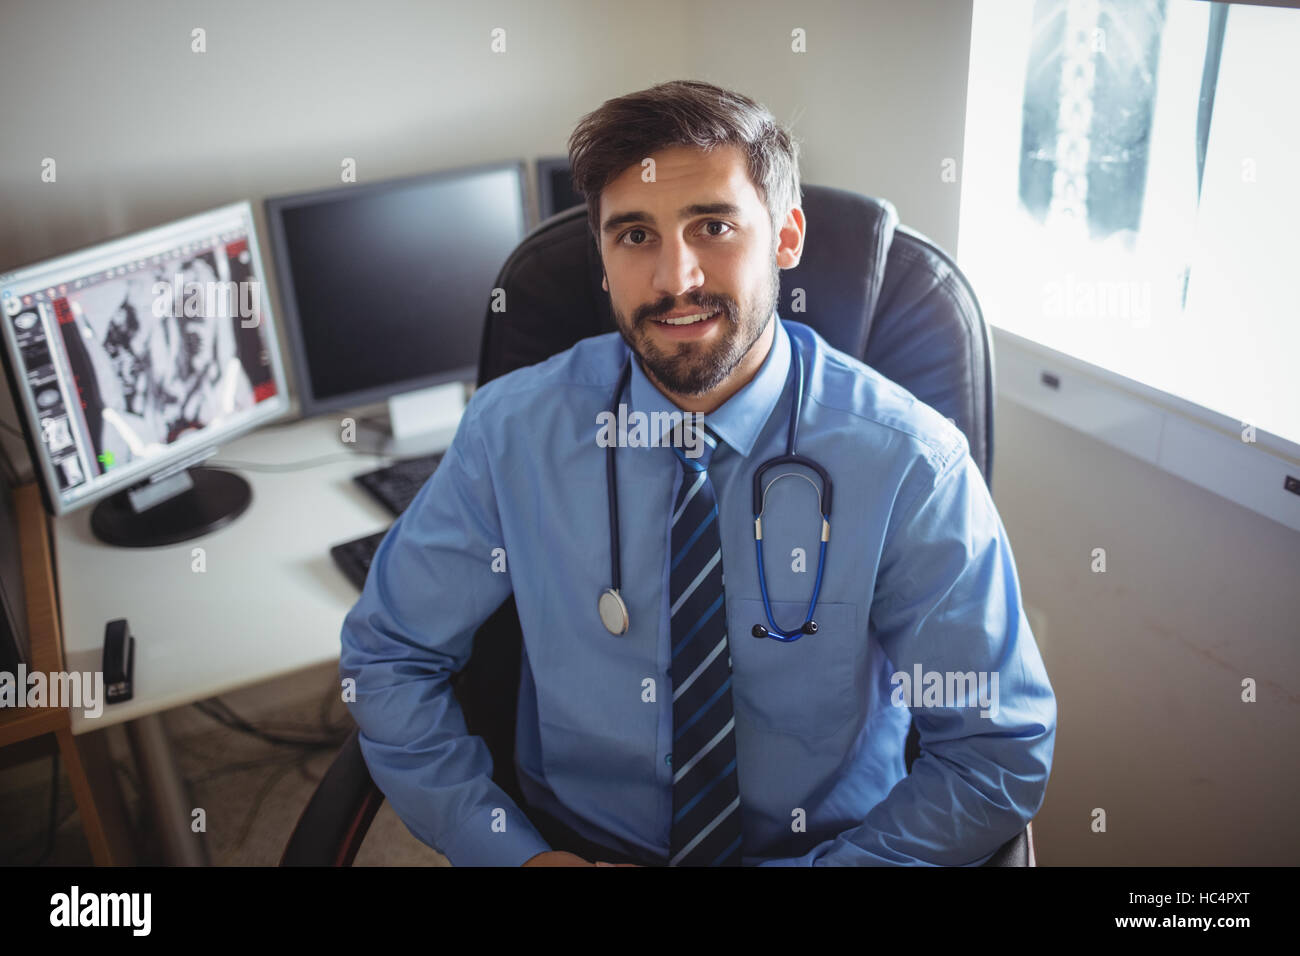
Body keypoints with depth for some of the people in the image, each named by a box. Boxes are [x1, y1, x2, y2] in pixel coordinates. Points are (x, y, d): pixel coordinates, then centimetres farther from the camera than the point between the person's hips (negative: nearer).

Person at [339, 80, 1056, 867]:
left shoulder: (912, 464, -13)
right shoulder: (512, 430, -8)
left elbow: (1002, 754, -9)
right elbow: (387, 654, -1)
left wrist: (824, 866, -17)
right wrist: (509, 851, -10)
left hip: (823, 847, 0)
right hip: (574, 844, 1)